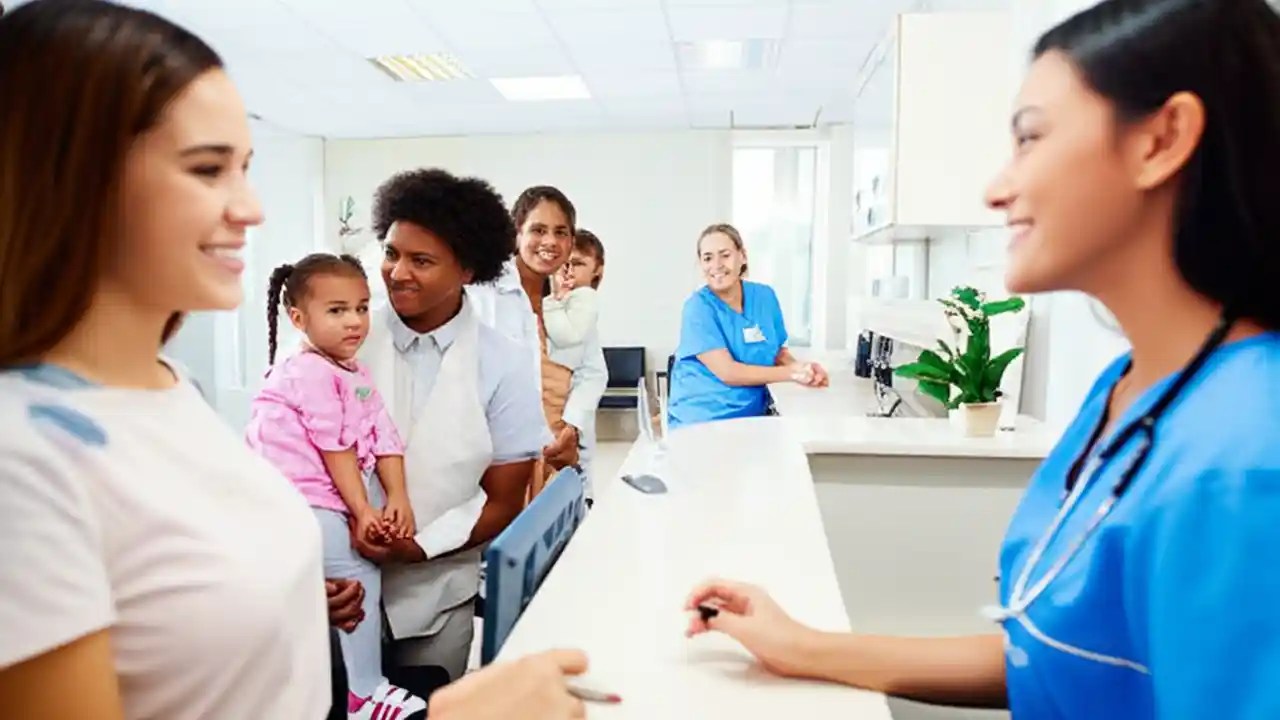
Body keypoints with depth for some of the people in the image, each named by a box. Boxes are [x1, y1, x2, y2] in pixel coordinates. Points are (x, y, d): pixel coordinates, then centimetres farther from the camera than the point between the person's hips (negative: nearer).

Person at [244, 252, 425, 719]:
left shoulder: (357, 375, 14)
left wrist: (398, 498, -6)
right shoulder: (310, 373, -13)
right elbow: (336, 449, -15)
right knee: (357, 572, -10)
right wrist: (362, 511, -12)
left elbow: (384, 438, 6)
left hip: (325, 496, 9)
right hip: (295, 497, -9)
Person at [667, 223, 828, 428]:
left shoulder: (765, 296, 4)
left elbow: (779, 351, 14)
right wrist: (792, 373, -15)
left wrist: (801, 367, -7)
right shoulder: (698, 306, -12)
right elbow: (727, 372, -18)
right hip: (700, 421, -5)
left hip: (753, 416, 5)